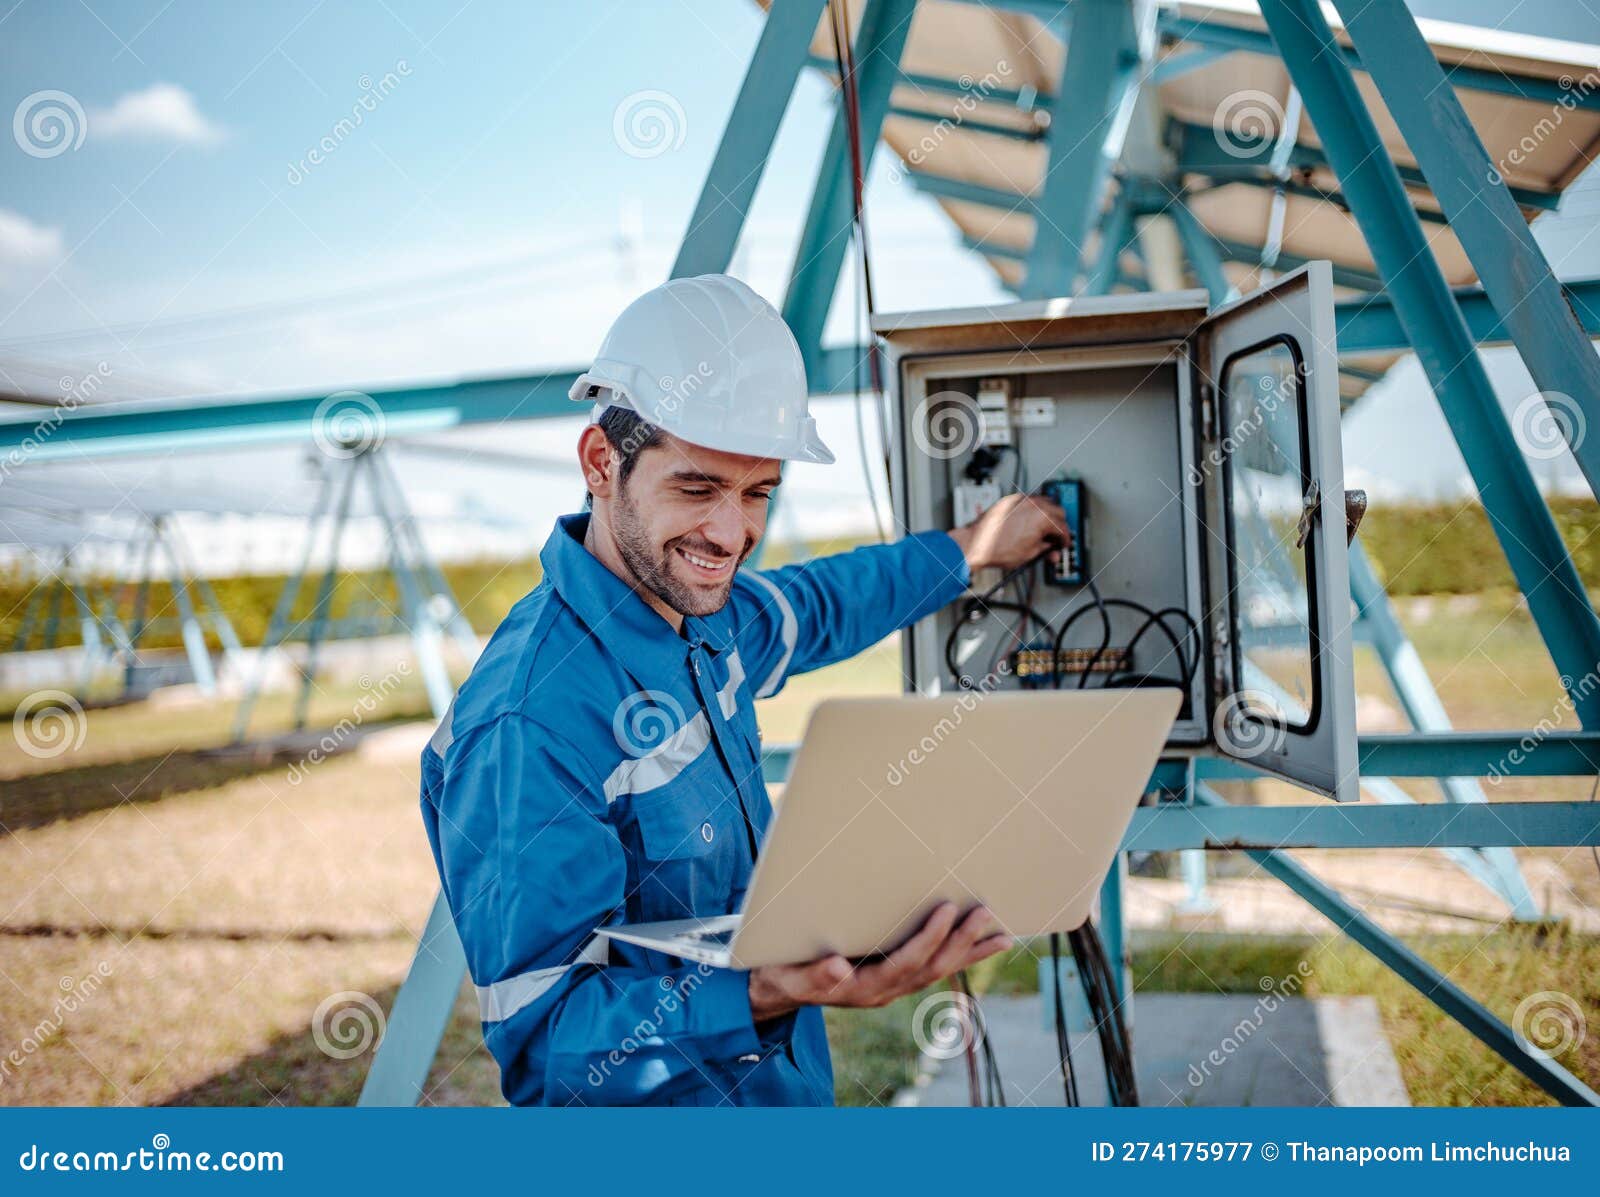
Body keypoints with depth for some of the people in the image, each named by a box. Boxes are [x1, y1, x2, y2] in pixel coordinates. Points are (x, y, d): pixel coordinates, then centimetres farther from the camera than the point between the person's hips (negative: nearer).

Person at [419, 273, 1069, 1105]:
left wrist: (968, 547, 29)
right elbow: (541, 1032, -26)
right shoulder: (528, 725, -26)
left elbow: (807, 608, 20)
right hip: (652, 1104, -6)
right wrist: (767, 996, -38)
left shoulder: (702, 616, -3)